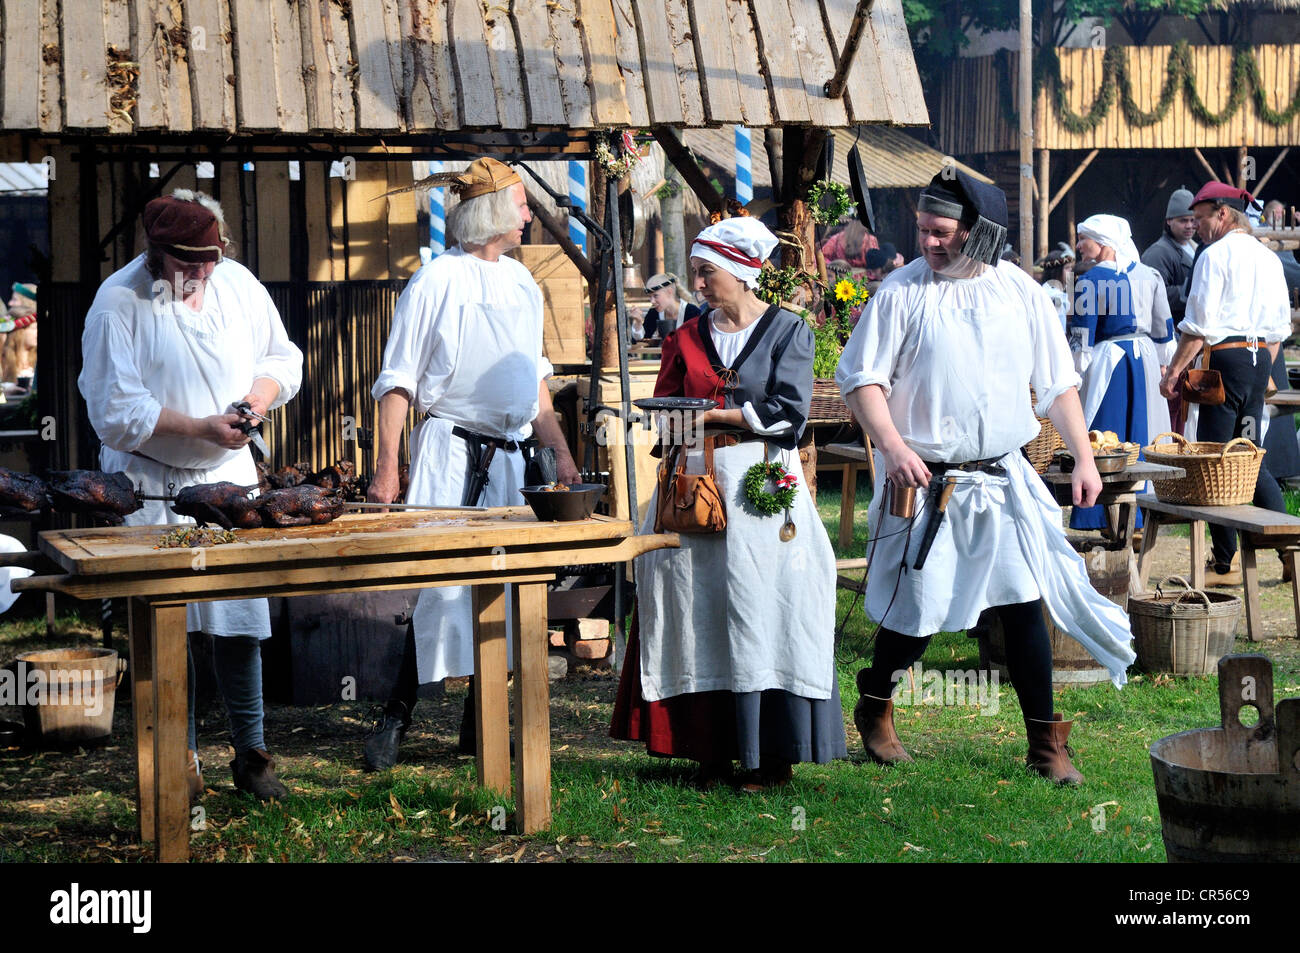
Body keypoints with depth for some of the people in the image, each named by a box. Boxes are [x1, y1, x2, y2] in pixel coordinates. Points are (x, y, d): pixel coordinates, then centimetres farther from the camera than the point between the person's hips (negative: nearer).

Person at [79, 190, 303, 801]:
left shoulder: (238, 284, 4)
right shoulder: (119, 302, -11)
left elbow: (282, 357, 17)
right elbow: (115, 409, -14)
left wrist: (261, 395, -5)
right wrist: (200, 427, -20)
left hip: (228, 476, 4)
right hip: (152, 484, -4)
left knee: (241, 619, 3)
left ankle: (250, 754, 14)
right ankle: (182, 761, 9)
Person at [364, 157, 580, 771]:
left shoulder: (522, 284, 16)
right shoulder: (438, 279, -5)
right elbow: (398, 381, -7)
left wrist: (560, 450, 16)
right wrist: (386, 467, -14)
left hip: (508, 455, 7)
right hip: (451, 449, -7)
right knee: (444, 582, -12)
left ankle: (478, 724, 14)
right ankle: (395, 719, -2)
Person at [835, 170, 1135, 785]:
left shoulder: (1021, 293, 3)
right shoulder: (902, 292, -5)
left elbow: (1057, 385, 11)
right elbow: (861, 378, -7)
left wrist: (1083, 457, 6)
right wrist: (892, 447, -21)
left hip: (1003, 480, 2)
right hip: (925, 481, -2)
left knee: (1025, 605, -1)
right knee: (915, 610, 3)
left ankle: (1045, 743, 8)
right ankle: (874, 709, 29)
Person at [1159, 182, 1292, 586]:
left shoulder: (1215, 255, -8)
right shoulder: (1268, 258, 15)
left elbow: (1199, 324, -13)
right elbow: (1280, 326, 17)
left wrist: (1174, 371, -7)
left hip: (1225, 358, -7)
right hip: (1260, 357, 7)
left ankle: (1224, 563, 2)